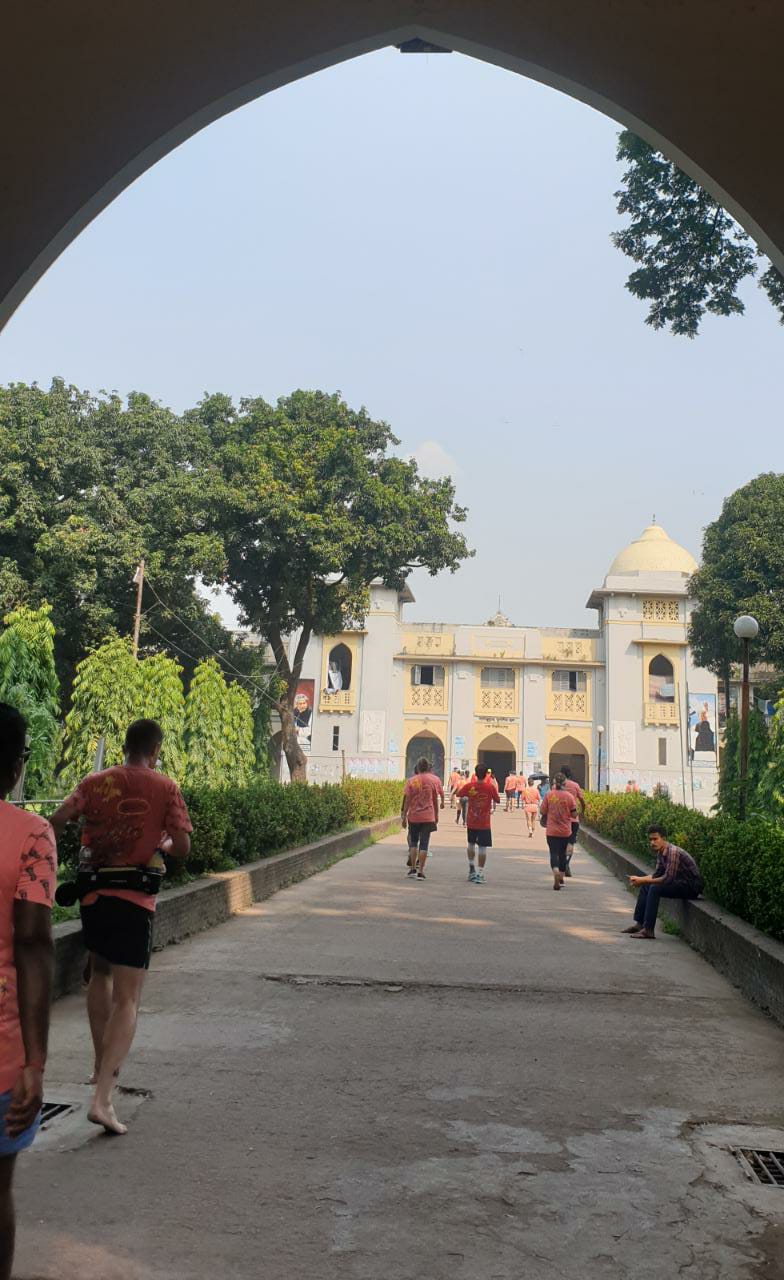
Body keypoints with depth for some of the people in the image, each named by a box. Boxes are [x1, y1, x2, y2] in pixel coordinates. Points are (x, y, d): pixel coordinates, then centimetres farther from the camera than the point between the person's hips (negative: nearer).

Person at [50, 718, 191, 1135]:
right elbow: (183, 847, -7)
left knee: (100, 974, 27)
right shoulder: (165, 788, -4)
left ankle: (103, 1065, 37)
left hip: (92, 893, 4)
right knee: (126, 999, -2)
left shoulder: (94, 782, 4)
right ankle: (101, 1098, -12)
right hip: (135, 899, -4)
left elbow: (55, 822, -6)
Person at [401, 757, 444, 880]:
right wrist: (436, 816, 12)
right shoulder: (434, 780, -2)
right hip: (428, 816, -1)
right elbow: (435, 800, 2)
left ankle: (413, 868, 15)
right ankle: (420, 871, 0)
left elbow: (407, 800, -2)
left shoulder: (412, 780, -2)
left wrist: (404, 816, 5)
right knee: (424, 844, 2)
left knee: (413, 842, 16)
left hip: (413, 816, 1)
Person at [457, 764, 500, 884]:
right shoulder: (490, 787, -13)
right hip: (484, 823, -2)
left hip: (471, 822, 2)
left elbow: (458, 794, 9)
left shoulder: (469, 786, -9)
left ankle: (471, 869, 28)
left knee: (471, 844, 22)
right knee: (482, 847, 0)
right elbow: (498, 801, 1)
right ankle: (480, 874, -3)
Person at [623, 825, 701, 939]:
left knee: (655, 889, -25)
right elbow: (656, 875, 11)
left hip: (690, 886, -10)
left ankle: (649, 930, -20)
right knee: (645, 887, 11)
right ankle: (639, 924, 13)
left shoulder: (673, 852, -24)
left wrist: (644, 881, -21)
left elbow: (668, 878, -28)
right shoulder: (660, 853, 5)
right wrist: (639, 879, -4)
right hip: (679, 881, 10)